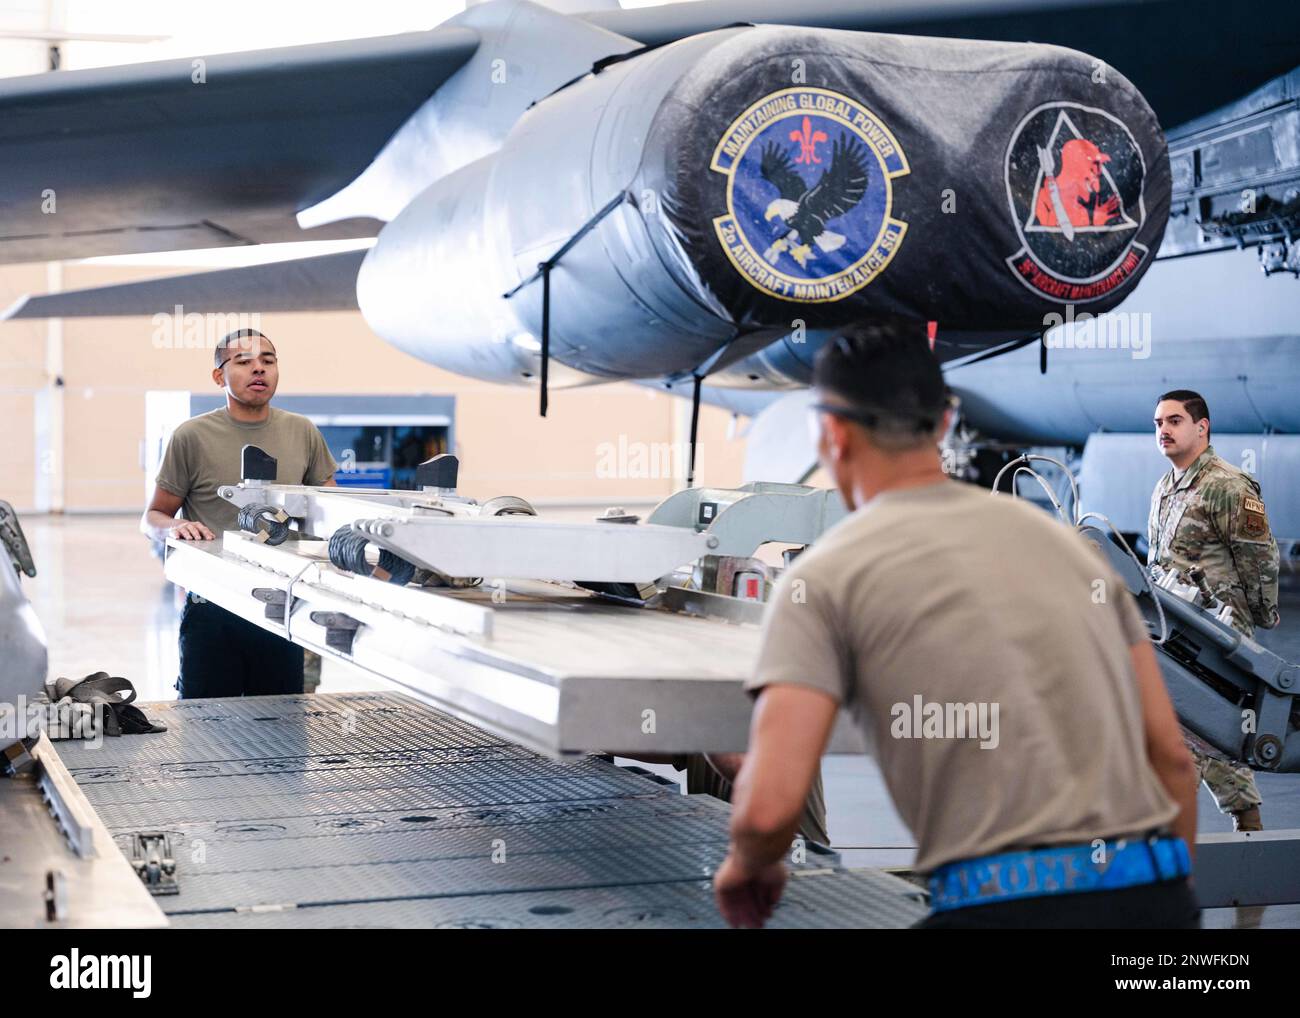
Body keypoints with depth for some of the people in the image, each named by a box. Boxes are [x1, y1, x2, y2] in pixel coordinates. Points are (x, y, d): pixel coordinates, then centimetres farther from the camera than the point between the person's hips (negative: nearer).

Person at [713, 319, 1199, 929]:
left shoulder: (824, 577, 1)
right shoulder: (1059, 536, 18)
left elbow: (770, 804, -8)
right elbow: (1171, 755, 15)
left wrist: (745, 865, 14)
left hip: (1005, 903, -6)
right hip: (1155, 897, 6)